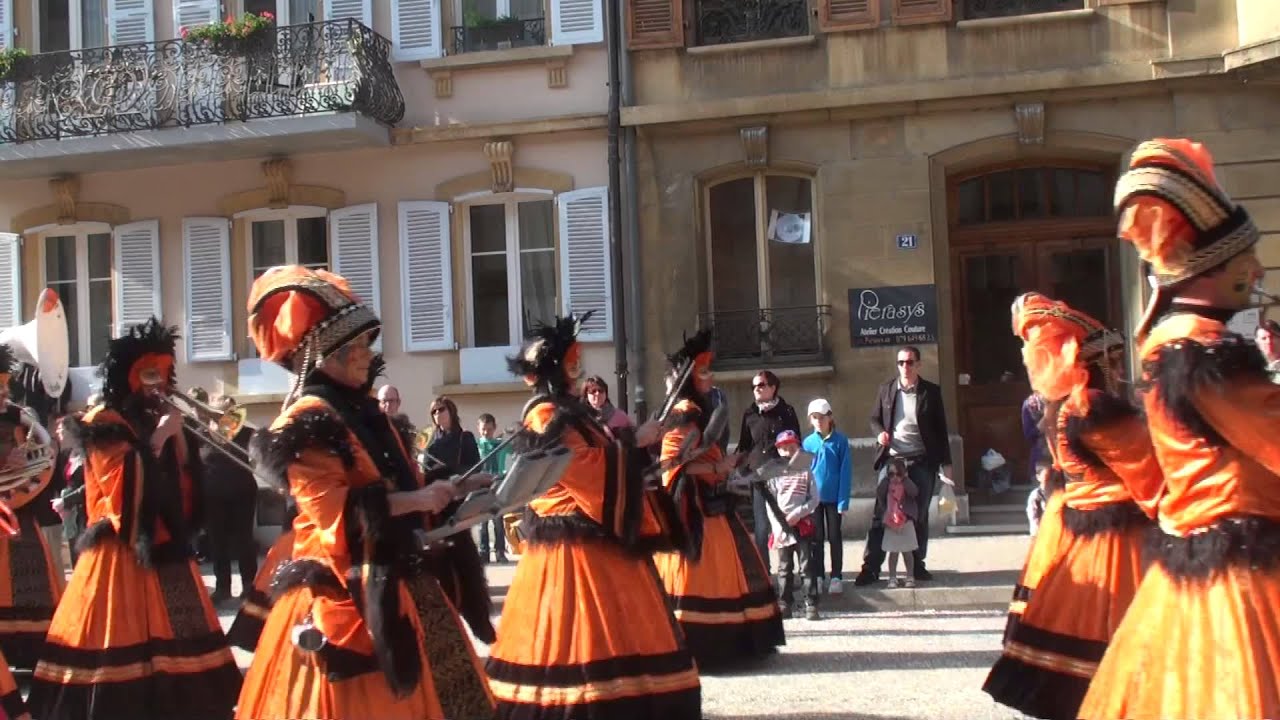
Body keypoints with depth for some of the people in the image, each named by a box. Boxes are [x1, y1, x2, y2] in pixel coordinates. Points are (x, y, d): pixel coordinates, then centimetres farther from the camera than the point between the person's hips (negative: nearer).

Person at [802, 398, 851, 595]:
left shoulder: (840, 440, -8)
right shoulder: (808, 442, -2)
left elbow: (845, 472, -8)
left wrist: (844, 501, -12)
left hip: (834, 497, -2)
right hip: (814, 497, 2)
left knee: (834, 537, 8)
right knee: (816, 538, 10)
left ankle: (836, 577, 15)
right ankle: (818, 576, 19)